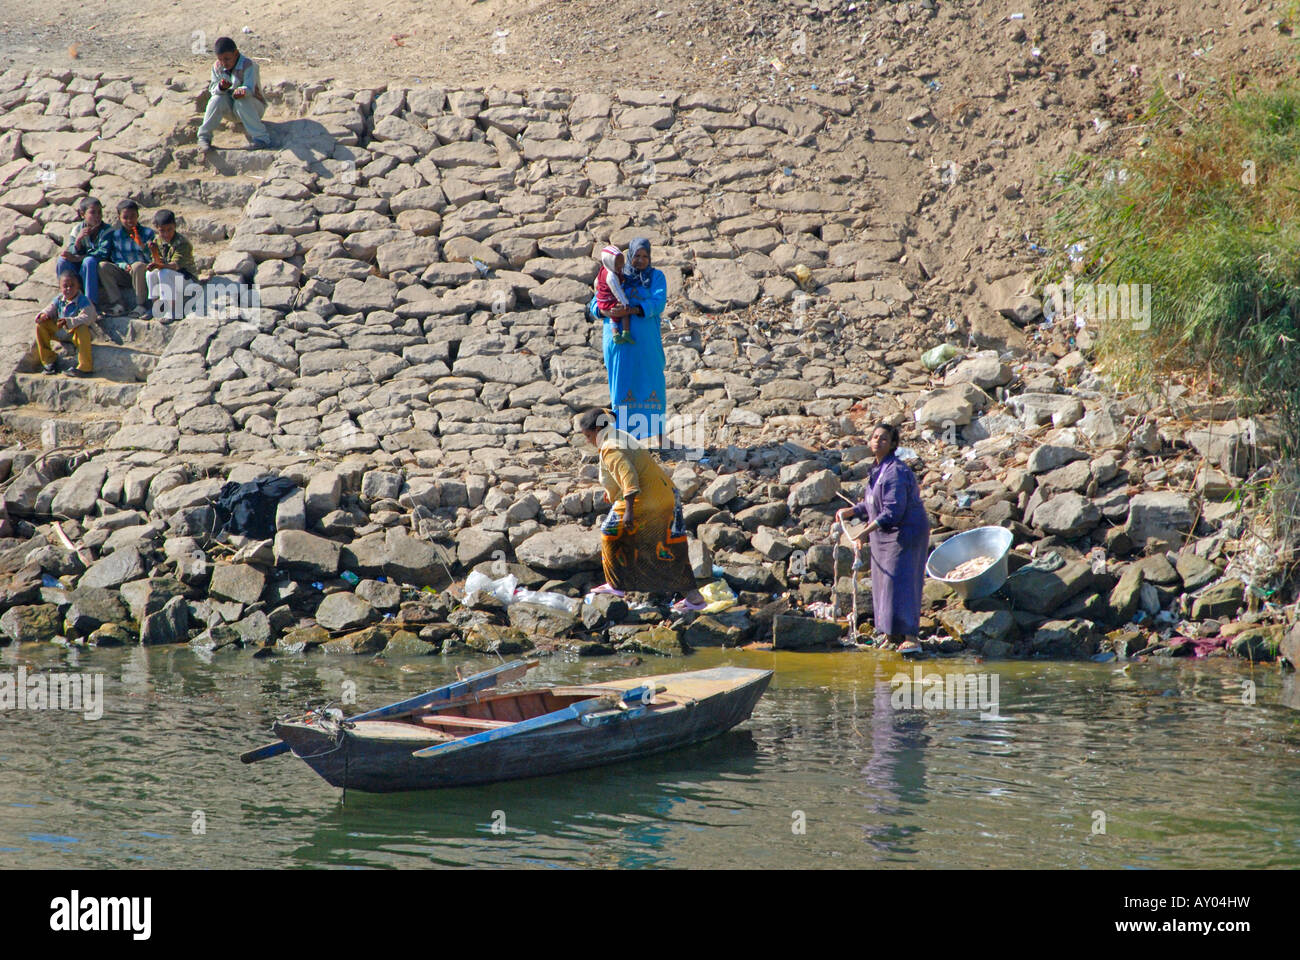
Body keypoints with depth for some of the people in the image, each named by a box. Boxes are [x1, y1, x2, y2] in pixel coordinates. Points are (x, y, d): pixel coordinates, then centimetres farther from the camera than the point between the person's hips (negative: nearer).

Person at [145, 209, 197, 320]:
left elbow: (176, 264, -27)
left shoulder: (182, 242, -16)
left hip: (185, 278, -6)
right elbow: (158, 263, -5)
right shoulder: (158, 242, 3)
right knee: (150, 273, -21)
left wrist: (159, 265, -43)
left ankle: (172, 310, -34)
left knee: (165, 273, -33)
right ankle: (156, 303, -14)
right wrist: (155, 253, -27)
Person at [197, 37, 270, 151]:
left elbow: (249, 88, -29)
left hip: (254, 106, -4)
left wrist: (242, 91, -53)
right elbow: (212, 90, -7)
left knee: (241, 102, -36)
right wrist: (220, 87, -31)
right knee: (217, 99, -25)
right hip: (230, 110, 4)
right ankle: (204, 137, -19)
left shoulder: (247, 65, -20)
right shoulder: (217, 67, -4)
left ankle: (261, 138, -32)